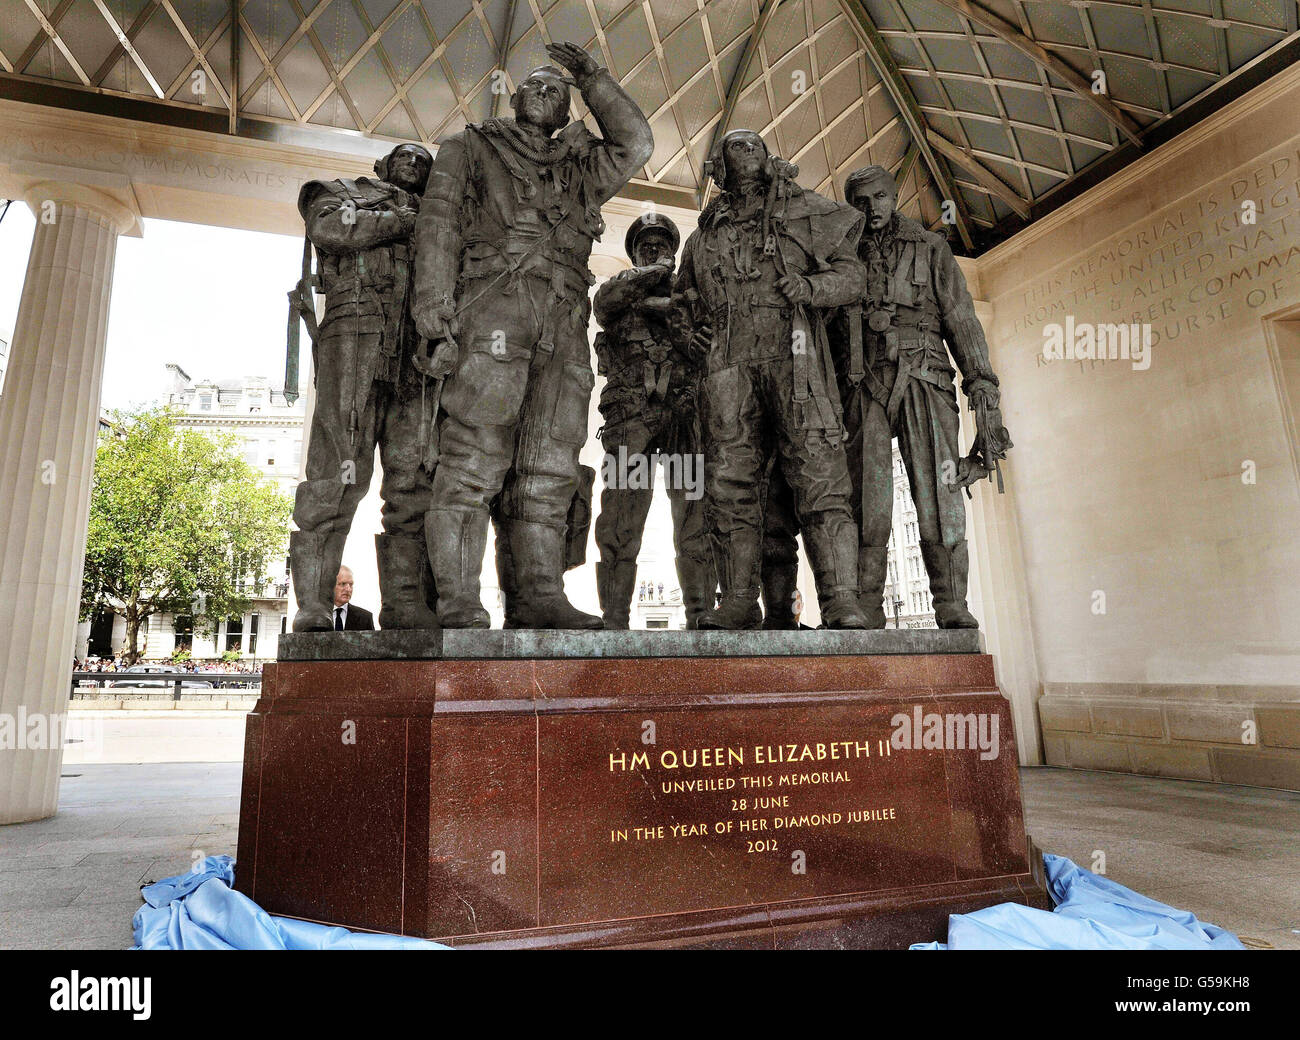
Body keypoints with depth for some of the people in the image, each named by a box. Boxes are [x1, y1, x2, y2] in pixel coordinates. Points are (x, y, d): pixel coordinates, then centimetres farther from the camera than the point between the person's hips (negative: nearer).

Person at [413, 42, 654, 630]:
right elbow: (438, 223, 7)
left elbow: (635, 143, 28)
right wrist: (434, 308, -8)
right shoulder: (470, 148, 22)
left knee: (549, 471, -4)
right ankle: (458, 607, -16)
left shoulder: (578, 170, 33)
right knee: (474, 461, -15)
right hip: (494, 306, -4)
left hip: (564, 323, 5)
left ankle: (541, 600, -4)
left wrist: (592, 79, 27)